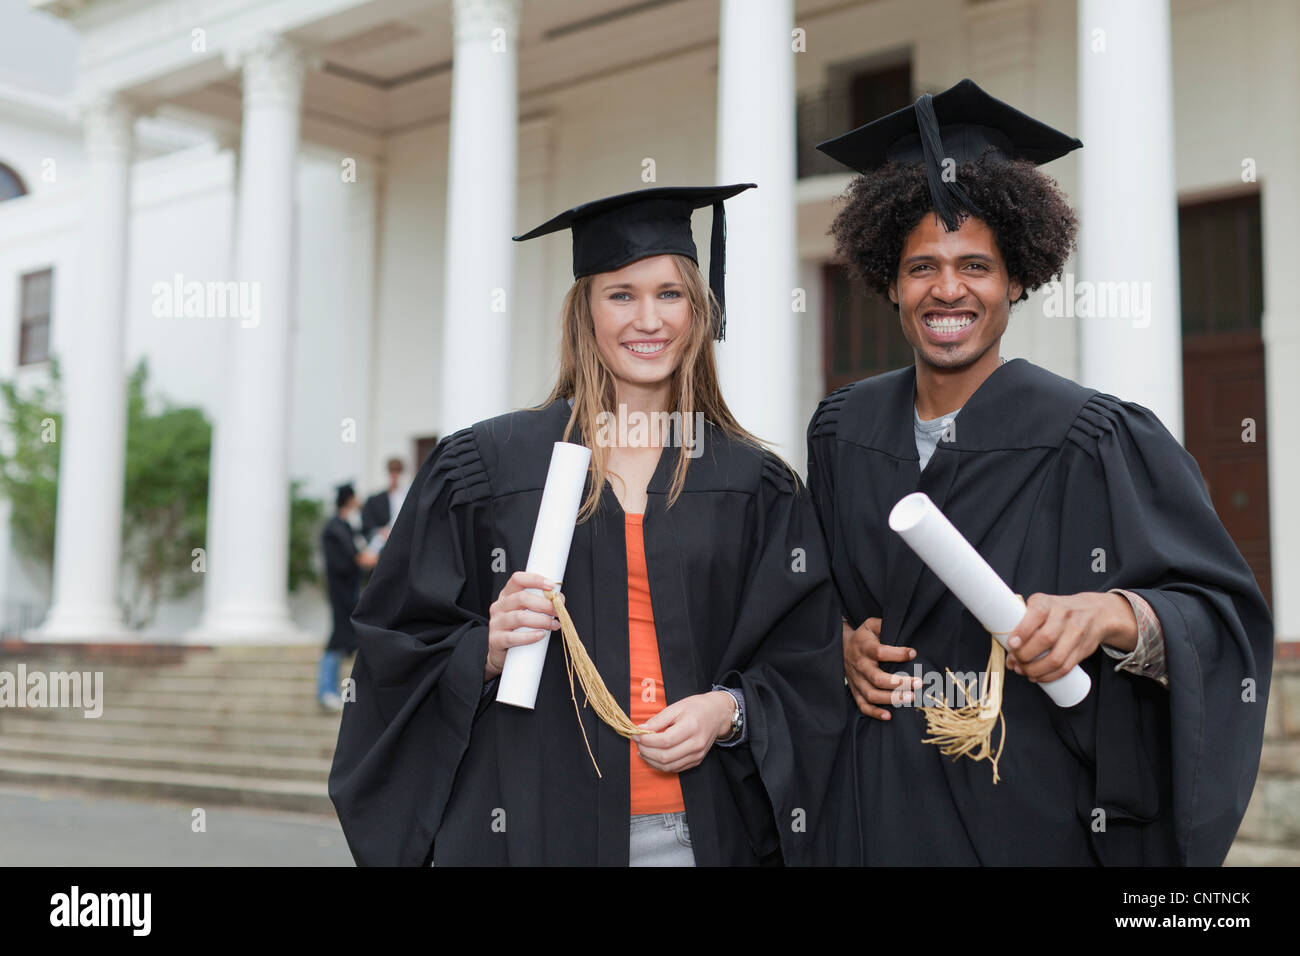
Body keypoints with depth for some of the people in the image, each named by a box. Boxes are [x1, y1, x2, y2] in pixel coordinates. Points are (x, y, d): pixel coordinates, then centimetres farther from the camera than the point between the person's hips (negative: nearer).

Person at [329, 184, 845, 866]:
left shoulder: (758, 488, 4)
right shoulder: (483, 466, 0)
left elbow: (803, 664, 7)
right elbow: (401, 651, 2)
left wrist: (728, 710, -11)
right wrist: (489, 650, -16)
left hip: (702, 830, 2)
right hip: (531, 828, -1)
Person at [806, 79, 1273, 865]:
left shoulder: (1088, 441, -13)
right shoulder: (843, 430, 2)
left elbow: (1224, 618, -14)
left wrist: (1111, 615, -32)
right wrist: (842, 642, -4)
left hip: (1034, 811, -4)